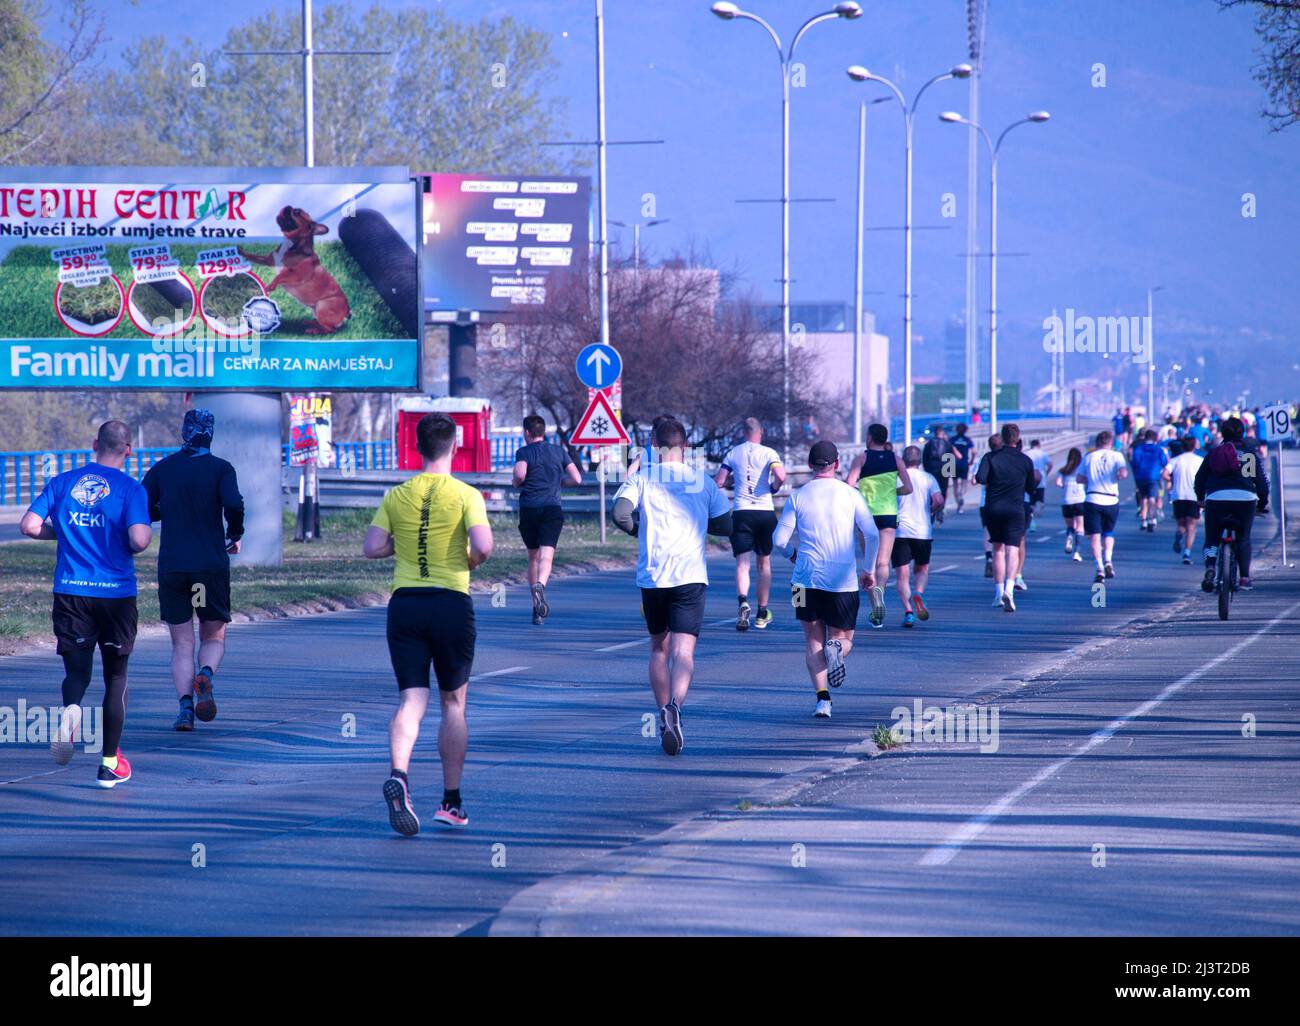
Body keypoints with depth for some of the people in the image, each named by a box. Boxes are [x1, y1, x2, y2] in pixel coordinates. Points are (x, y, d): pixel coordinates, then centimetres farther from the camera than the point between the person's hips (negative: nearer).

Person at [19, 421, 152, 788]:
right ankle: (110, 763, 14)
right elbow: (139, 540, -18)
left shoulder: (62, 482, 5)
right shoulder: (130, 488, -5)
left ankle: (70, 708, -31)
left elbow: (29, 526, 0)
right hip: (116, 592, -2)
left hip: (70, 591, 2)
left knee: (77, 671, 6)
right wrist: (147, 533, 6)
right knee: (116, 676, 12)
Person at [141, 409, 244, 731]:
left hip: (171, 568, 1)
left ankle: (184, 705, -12)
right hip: (212, 567, -1)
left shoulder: (161, 469, 6)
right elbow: (234, 504, -17)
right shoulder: (220, 468, -1)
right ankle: (205, 674, -18)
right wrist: (235, 535, 2)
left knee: (182, 644, 7)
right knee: (214, 637, 14)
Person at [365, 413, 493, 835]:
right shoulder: (465, 495, -6)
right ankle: (452, 803, 15)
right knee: (453, 704, 12)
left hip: (404, 603, 2)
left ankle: (399, 774, -30)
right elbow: (483, 546, -18)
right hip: (451, 603, -2)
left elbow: (371, 548, -1)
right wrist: (470, 562, 4)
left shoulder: (396, 496, 3)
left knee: (411, 700, -2)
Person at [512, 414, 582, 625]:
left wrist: (516, 482, 4)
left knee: (533, 557, 13)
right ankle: (540, 585, -43)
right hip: (552, 509, 0)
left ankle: (537, 609, 13)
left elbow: (520, 474, -18)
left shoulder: (524, 453, 2)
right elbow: (577, 479, 8)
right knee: (546, 556, -11)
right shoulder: (559, 452, 12)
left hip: (529, 509, 0)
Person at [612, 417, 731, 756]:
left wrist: (641, 530, 9)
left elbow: (620, 514, -12)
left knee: (659, 649, 18)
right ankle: (675, 706, -36)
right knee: (683, 652, -10)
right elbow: (725, 526, 10)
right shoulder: (704, 481, 7)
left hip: (652, 576, 1)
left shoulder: (642, 479, 3)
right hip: (690, 576, -1)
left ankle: (664, 715, 21)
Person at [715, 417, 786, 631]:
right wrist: (774, 487, 5)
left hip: (741, 512, 0)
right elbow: (781, 476, -17)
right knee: (764, 562, 15)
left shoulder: (733, 454, 6)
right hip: (765, 511, 0)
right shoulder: (769, 453, -1)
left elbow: (718, 483, 3)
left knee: (742, 563, -6)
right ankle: (762, 614, 20)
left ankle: (743, 602, -34)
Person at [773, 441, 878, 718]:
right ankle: (836, 648, -24)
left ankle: (823, 698, -7)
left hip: (807, 579, 0)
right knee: (844, 639, 13)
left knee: (813, 641, 10)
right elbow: (872, 535, -3)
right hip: (843, 581, 0)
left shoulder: (798, 497, 4)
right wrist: (868, 570, 10)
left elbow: (779, 539, 1)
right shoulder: (851, 495, 3)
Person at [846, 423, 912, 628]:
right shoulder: (895, 459, 4)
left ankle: (875, 613, 4)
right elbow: (908, 488, 0)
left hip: (866, 512, -1)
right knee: (883, 562, -1)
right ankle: (880, 589, -34)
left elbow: (850, 485, -15)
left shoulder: (862, 457, -3)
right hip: (889, 514, 1)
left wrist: (862, 492, 6)